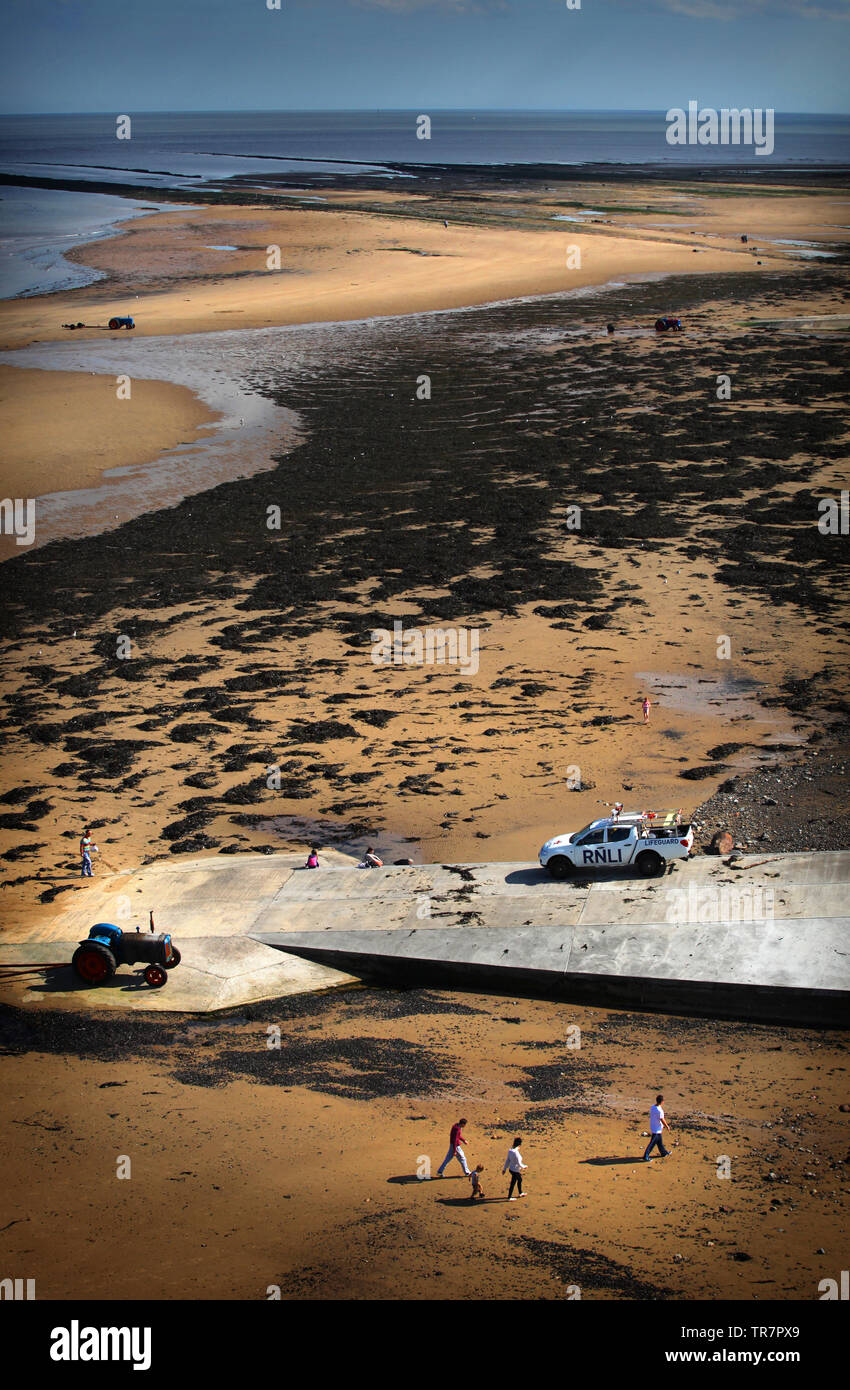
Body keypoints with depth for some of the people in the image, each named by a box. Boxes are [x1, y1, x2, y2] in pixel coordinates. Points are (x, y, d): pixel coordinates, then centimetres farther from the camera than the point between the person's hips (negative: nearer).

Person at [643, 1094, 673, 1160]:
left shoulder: (652, 1107, -1)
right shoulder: (659, 1111, -28)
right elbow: (662, 1120, -20)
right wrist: (667, 1128, -4)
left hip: (652, 1127, 9)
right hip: (657, 1130, -9)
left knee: (660, 1142, 25)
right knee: (652, 1143, 0)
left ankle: (663, 1152, 41)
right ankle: (646, 1157, 4)